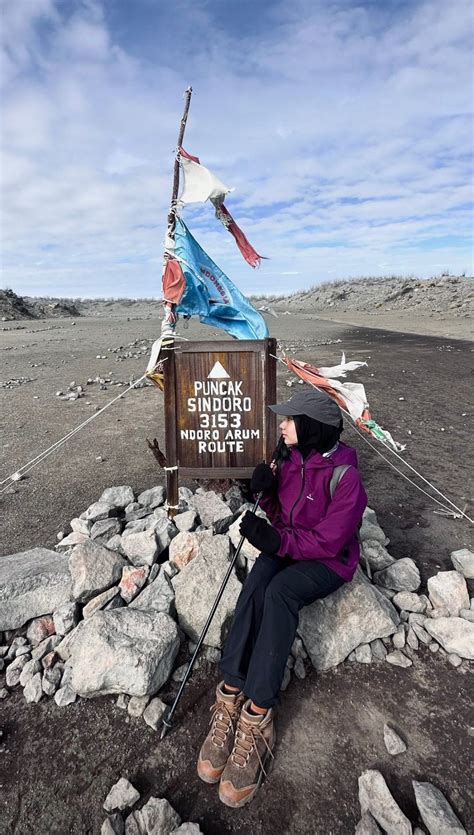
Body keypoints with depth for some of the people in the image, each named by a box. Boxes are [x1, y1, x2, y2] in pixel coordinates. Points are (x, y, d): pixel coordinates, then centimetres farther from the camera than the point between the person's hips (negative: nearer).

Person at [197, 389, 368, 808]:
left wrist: (279, 540, -29)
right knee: (256, 584, -26)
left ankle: (257, 714, -27)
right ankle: (232, 693, -25)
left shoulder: (345, 476, -19)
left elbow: (329, 540, -20)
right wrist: (266, 490, -12)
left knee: (279, 592, -33)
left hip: (328, 562, -5)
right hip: (286, 548, 5)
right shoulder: (291, 458, 0)